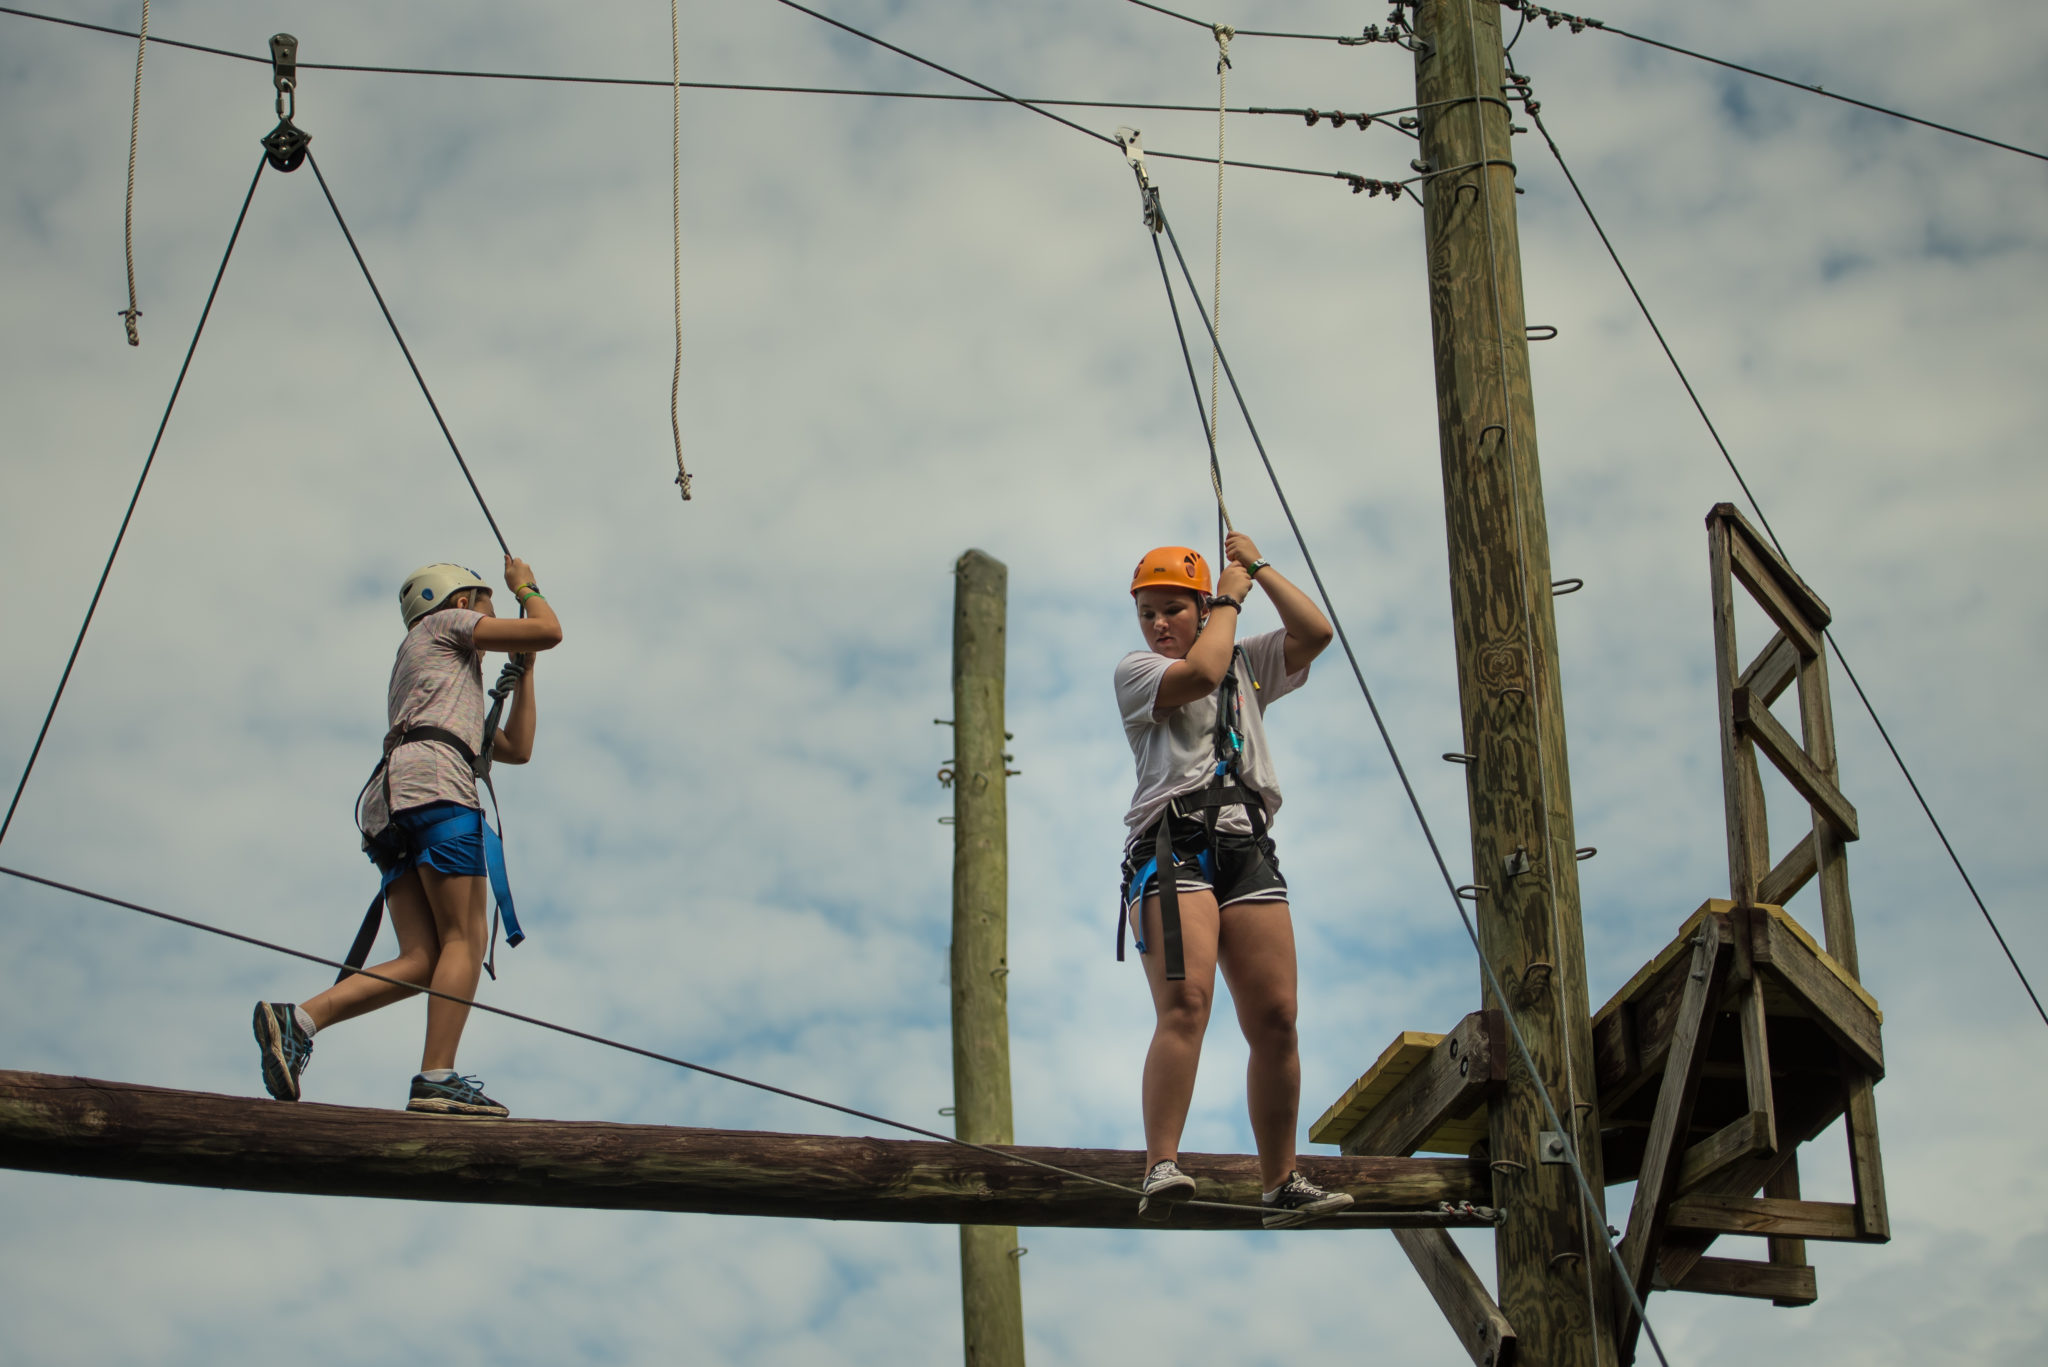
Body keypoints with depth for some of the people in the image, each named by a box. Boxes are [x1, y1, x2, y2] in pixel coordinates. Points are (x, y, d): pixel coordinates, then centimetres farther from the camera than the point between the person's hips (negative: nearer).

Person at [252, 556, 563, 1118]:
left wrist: (523, 669, 39)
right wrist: (525, 587, 28)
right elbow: (550, 632, 8)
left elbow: (517, 749, 38)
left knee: (422, 959, -4)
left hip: (391, 803, 9)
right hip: (435, 781, -9)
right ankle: (437, 1079, -25)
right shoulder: (447, 623, 18)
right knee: (465, 937, -14)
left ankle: (297, 1019, -18)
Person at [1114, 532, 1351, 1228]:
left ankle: (1281, 1184, 4)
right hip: (1171, 849, -5)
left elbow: (1316, 632, 12)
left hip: (1248, 850, 5)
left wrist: (1258, 566, 15)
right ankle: (1161, 1167, -31)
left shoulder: (1247, 665, 25)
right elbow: (1199, 672, -9)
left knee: (1275, 1020, -2)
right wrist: (1230, 597, 4)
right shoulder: (1136, 670, 10)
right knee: (1184, 1005, -23)